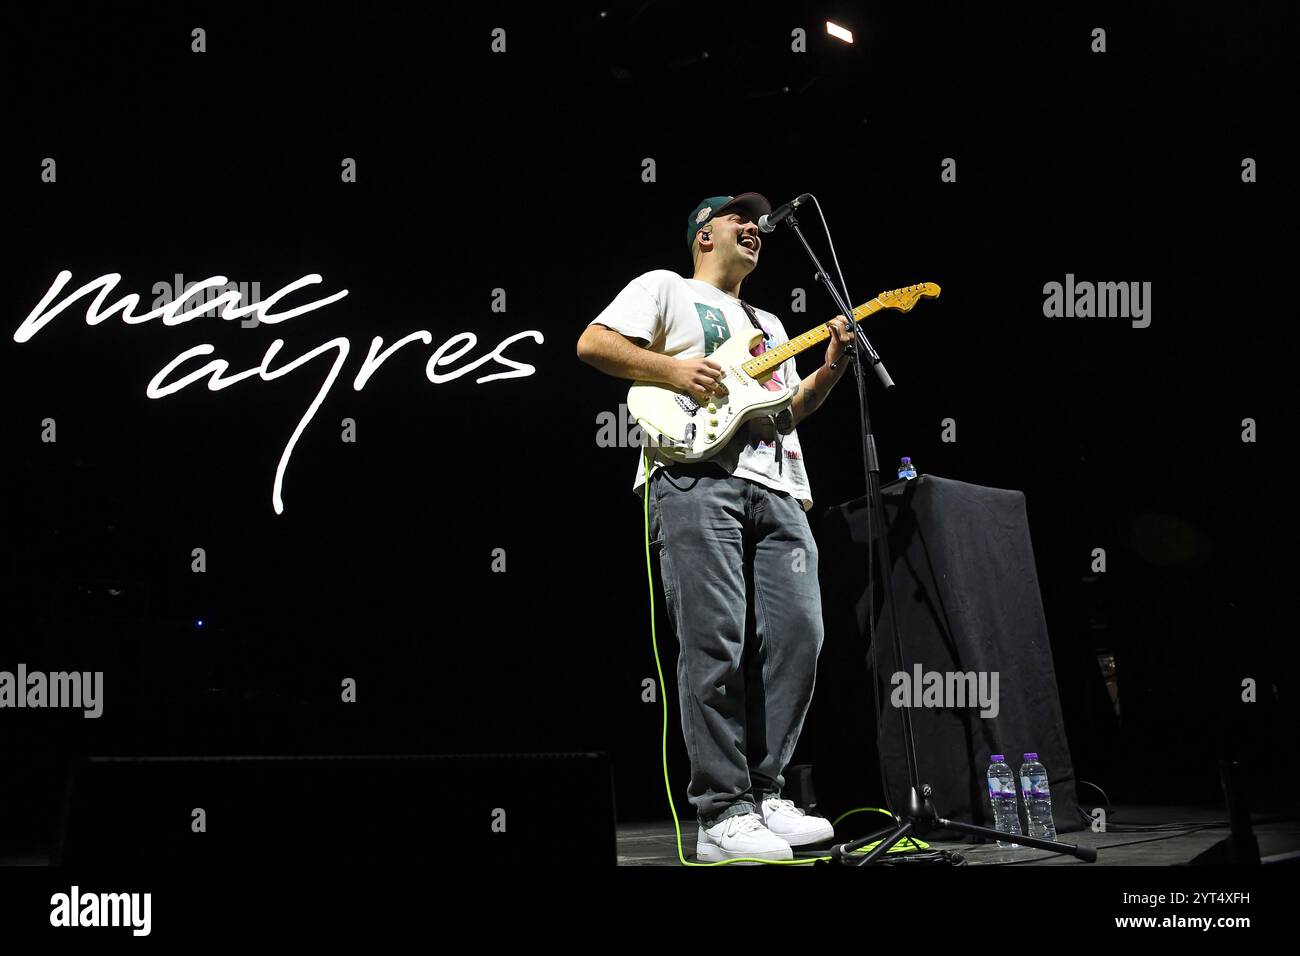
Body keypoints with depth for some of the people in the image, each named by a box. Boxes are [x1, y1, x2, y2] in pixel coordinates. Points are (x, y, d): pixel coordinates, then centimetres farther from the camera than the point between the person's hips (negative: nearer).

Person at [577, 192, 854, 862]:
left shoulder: (768, 324, 35)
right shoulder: (665, 289, 14)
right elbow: (592, 343, 2)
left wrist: (832, 367, 13)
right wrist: (674, 370, -9)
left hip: (775, 488, 7)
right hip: (695, 478, -7)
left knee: (797, 636, -5)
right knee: (715, 644, -14)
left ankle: (763, 796, 4)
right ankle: (723, 814, -14)